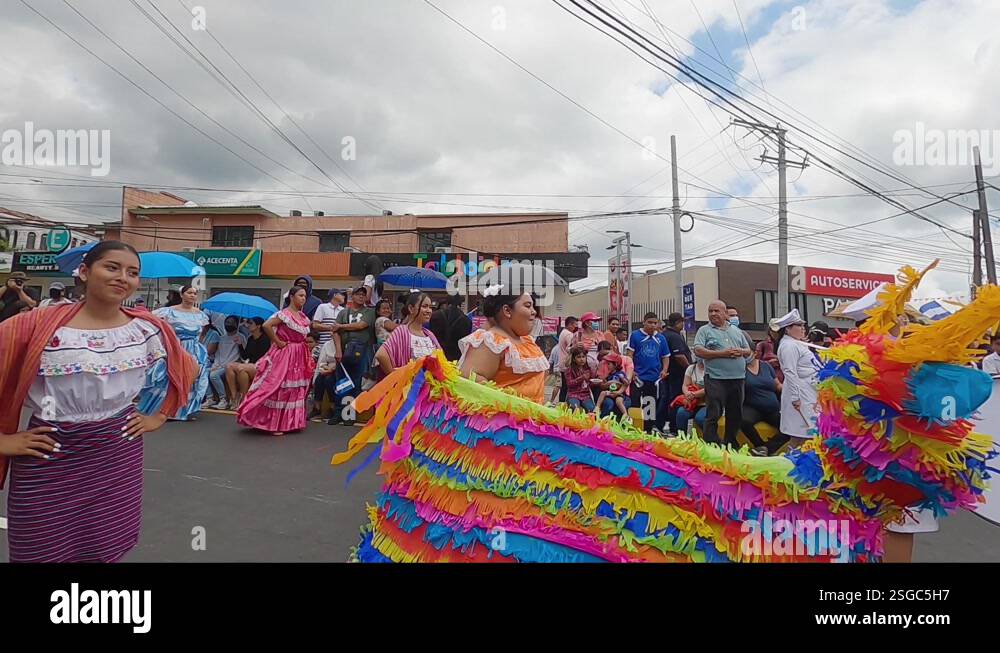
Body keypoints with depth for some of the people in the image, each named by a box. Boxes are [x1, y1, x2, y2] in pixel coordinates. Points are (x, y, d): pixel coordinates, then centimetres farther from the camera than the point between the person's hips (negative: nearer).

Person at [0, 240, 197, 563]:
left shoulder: (148, 328, -2)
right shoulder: (39, 325, -12)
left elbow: (188, 369, 12)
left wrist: (158, 417, 8)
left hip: (120, 454, 3)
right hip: (49, 458, -2)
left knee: (107, 550, 14)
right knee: (41, 553, 11)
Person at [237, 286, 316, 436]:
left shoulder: (303, 316, 10)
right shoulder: (284, 314, -12)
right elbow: (266, 325, -24)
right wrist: (277, 342, -18)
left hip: (299, 356, 8)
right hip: (285, 355, -8)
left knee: (295, 390, 11)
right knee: (279, 387, -3)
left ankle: (290, 422, 21)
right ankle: (273, 423, 4)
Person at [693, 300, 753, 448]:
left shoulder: (736, 330, 18)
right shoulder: (704, 330, 2)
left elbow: (749, 351, 19)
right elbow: (698, 351, -12)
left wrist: (741, 352, -5)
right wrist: (721, 353, -17)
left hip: (737, 378, 5)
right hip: (716, 379, -5)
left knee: (735, 415, 14)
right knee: (713, 415, -6)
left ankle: (731, 445, 28)